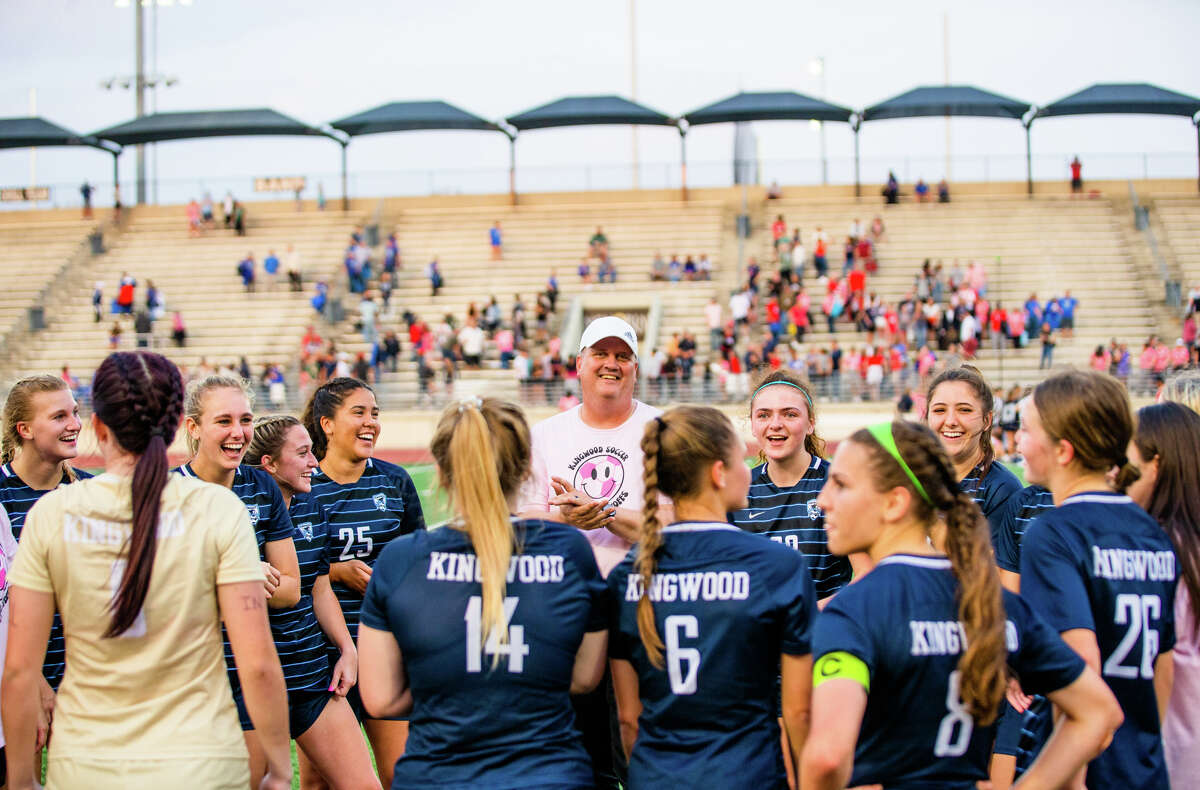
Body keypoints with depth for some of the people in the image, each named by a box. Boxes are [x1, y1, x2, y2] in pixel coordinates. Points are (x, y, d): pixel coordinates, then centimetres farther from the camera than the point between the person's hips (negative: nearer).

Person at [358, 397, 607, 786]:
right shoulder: (570, 550, -7)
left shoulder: (398, 561, -8)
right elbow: (585, 678, 3)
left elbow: (381, 700, -3)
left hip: (433, 775, 1)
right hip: (550, 774, 0)